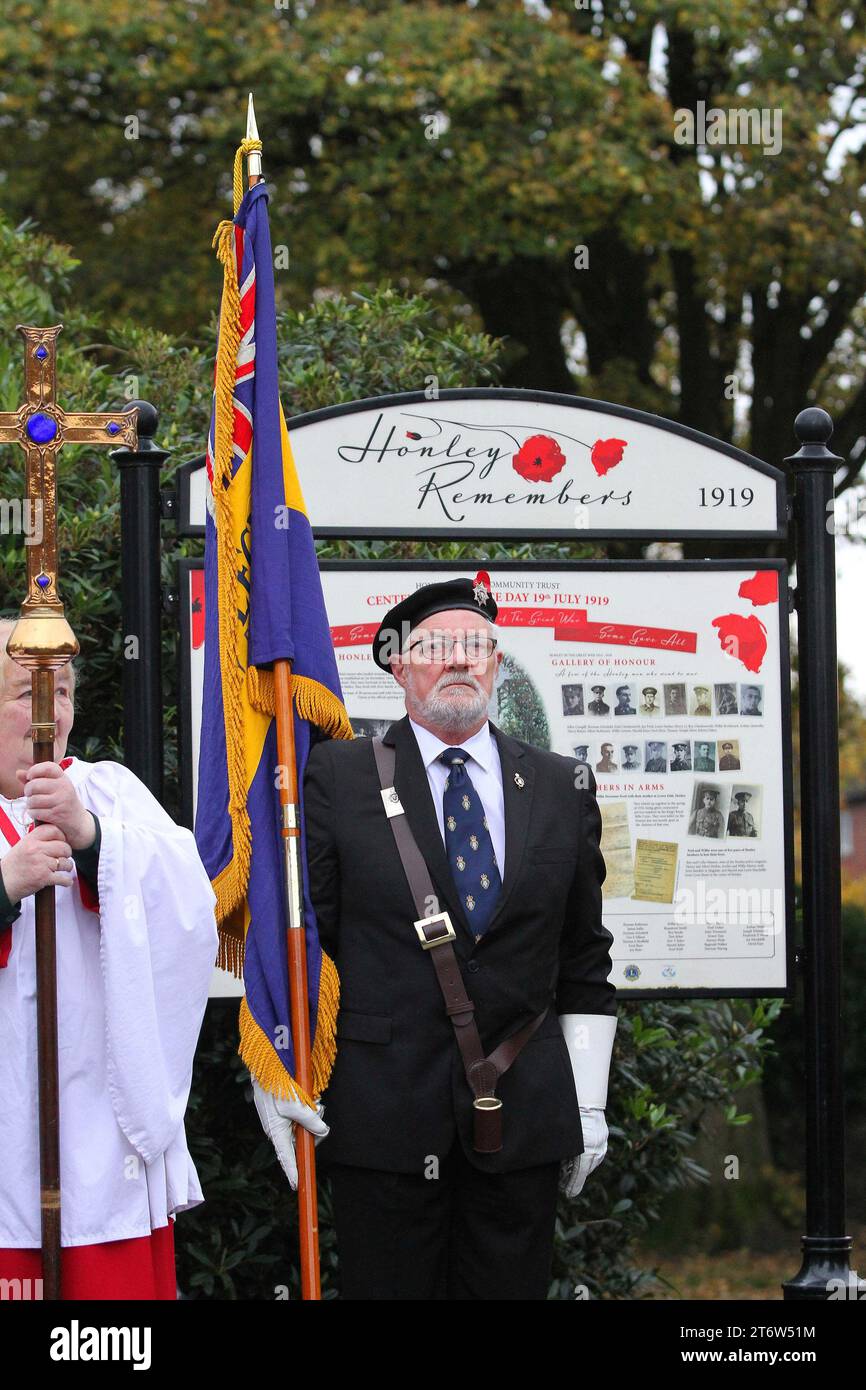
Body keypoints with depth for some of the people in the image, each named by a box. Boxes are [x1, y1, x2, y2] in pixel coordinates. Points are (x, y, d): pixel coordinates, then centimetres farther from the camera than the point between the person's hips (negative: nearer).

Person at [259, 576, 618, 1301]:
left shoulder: (563, 786, 10)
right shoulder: (338, 776, 2)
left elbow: (585, 962, 11)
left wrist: (589, 1102, 8)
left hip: (524, 1119, 2)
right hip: (382, 1117, -2)